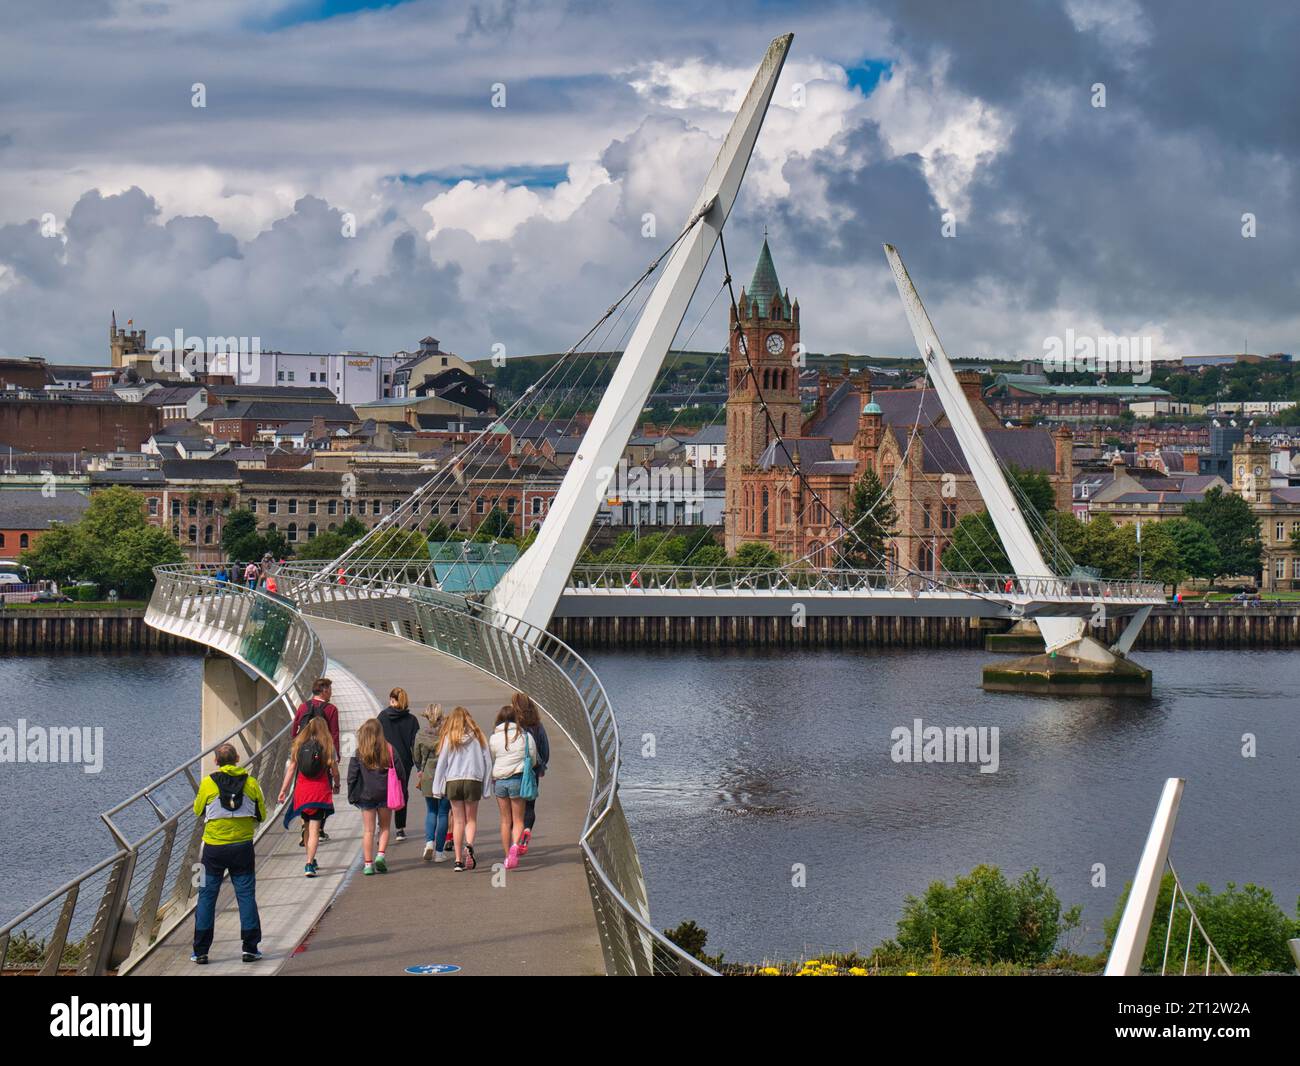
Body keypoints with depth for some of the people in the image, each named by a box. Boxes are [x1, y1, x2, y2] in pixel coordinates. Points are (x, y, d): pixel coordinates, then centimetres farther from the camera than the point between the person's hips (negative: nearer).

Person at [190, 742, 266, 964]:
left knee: (207, 896, 7)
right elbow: (261, 815, 5)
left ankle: (201, 951, 8)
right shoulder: (251, 783, -3)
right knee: (246, 895, 7)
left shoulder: (208, 783, -6)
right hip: (243, 846, 1)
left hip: (214, 848, 0)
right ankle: (250, 948, 4)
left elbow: (198, 811, 8)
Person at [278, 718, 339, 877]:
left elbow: (291, 768, 3)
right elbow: (334, 770, -1)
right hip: (320, 792, -3)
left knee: (307, 827, 19)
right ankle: (309, 864, -15)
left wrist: (283, 790, 7)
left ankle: (311, 861, 30)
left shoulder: (298, 745, 5)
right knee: (314, 829, -4)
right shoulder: (328, 746, -3)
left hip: (302, 791, 3)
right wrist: (336, 785, 18)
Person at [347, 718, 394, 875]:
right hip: (385, 795, 0)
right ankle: (381, 855, -2)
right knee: (384, 827, 15)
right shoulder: (388, 750, -4)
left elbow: (352, 776, -4)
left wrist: (352, 797, 6)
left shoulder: (358, 753, -5)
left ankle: (368, 863, 5)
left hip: (366, 796, 0)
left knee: (368, 830, 6)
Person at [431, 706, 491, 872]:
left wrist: (437, 788, 7)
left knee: (458, 821, 7)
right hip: (473, 781, 0)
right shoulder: (478, 737, 4)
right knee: (471, 819, 11)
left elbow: (441, 763, 2)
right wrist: (486, 788, 10)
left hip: (453, 782, 0)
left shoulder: (449, 738, 2)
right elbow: (487, 762, 4)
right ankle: (469, 845, -19)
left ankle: (459, 860, 4)